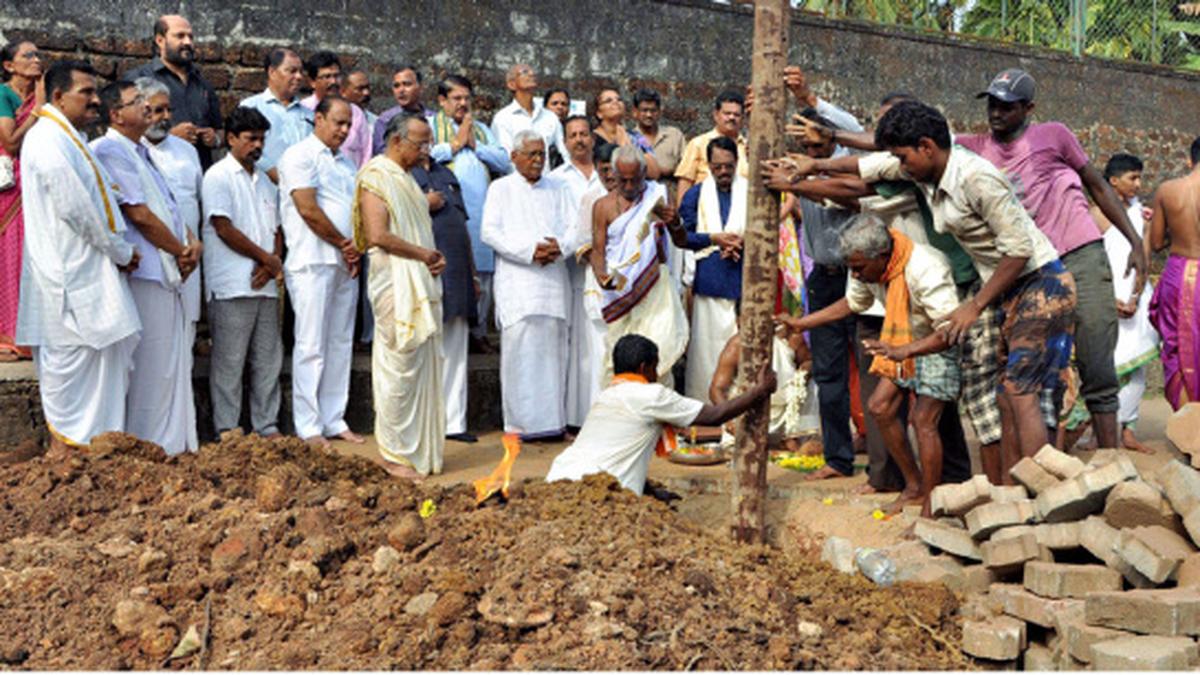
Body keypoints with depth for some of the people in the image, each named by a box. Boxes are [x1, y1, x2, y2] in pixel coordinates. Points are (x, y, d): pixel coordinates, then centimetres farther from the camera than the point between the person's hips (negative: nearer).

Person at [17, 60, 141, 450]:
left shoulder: (64, 138, 17)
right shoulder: (50, 143, -16)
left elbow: (90, 198, 19)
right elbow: (77, 209, -20)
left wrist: (118, 250, 7)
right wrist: (122, 251, -10)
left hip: (81, 270, 10)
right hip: (72, 277, -10)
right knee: (73, 357, -4)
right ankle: (68, 447, 3)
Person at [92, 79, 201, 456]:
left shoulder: (141, 153, 19)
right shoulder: (111, 151, -11)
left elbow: (169, 208, 19)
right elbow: (139, 214, -17)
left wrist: (192, 242, 1)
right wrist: (181, 252, -7)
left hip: (170, 273, 10)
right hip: (147, 273, -10)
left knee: (176, 361, 12)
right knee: (152, 366, -4)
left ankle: (177, 442, 19)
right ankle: (152, 446, 4)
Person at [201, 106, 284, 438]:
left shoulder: (265, 181, 20)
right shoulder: (218, 176, -3)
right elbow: (224, 229, -11)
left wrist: (272, 264, -4)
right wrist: (267, 258, -8)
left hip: (265, 284, 7)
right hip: (231, 285, -7)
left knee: (268, 359, 8)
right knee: (229, 361, -3)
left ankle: (267, 426, 15)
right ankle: (227, 430, 3)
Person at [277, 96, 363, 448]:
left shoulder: (345, 162, 20)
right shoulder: (300, 155, -4)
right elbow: (308, 209, -13)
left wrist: (355, 249, 0)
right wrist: (343, 243, -6)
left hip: (346, 263, 8)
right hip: (313, 261, -7)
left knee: (341, 343, 8)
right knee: (312, 345, -6)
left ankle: (334, 420, 14)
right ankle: (309, 426, -2)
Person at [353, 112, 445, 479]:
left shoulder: (407, 178, 19)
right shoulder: (376, 177, -9)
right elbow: (378, 235, -20)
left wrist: (435, 257, 6)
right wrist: (423, 254, -11)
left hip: (421, 286, 9)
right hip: (396, 287, -9)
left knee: (424, 366, 10)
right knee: (400, 368, -6)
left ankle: (421, 448, 17)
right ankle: (394, 452, 3)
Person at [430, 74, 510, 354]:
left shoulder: (482, 129, 25)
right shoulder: (430, 124, 11)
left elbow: (505, 163, 14)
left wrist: (475, 144, 4)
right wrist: (455, 144, -1)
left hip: (482, 212, 4)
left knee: (482, 274, 1)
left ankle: (478, 332, 9)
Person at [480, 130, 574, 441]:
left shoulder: (557, 190, 19)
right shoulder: (501, 188, 8)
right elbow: (490, 231, -4)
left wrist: (559, 246, -11)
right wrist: (530, 251, -14)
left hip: (553, 278, 3)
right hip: (516, 279, -3)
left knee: (553, 347, 0)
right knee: (519, 345, -9)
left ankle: (552, 419, 4)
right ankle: (521, 421, -4)